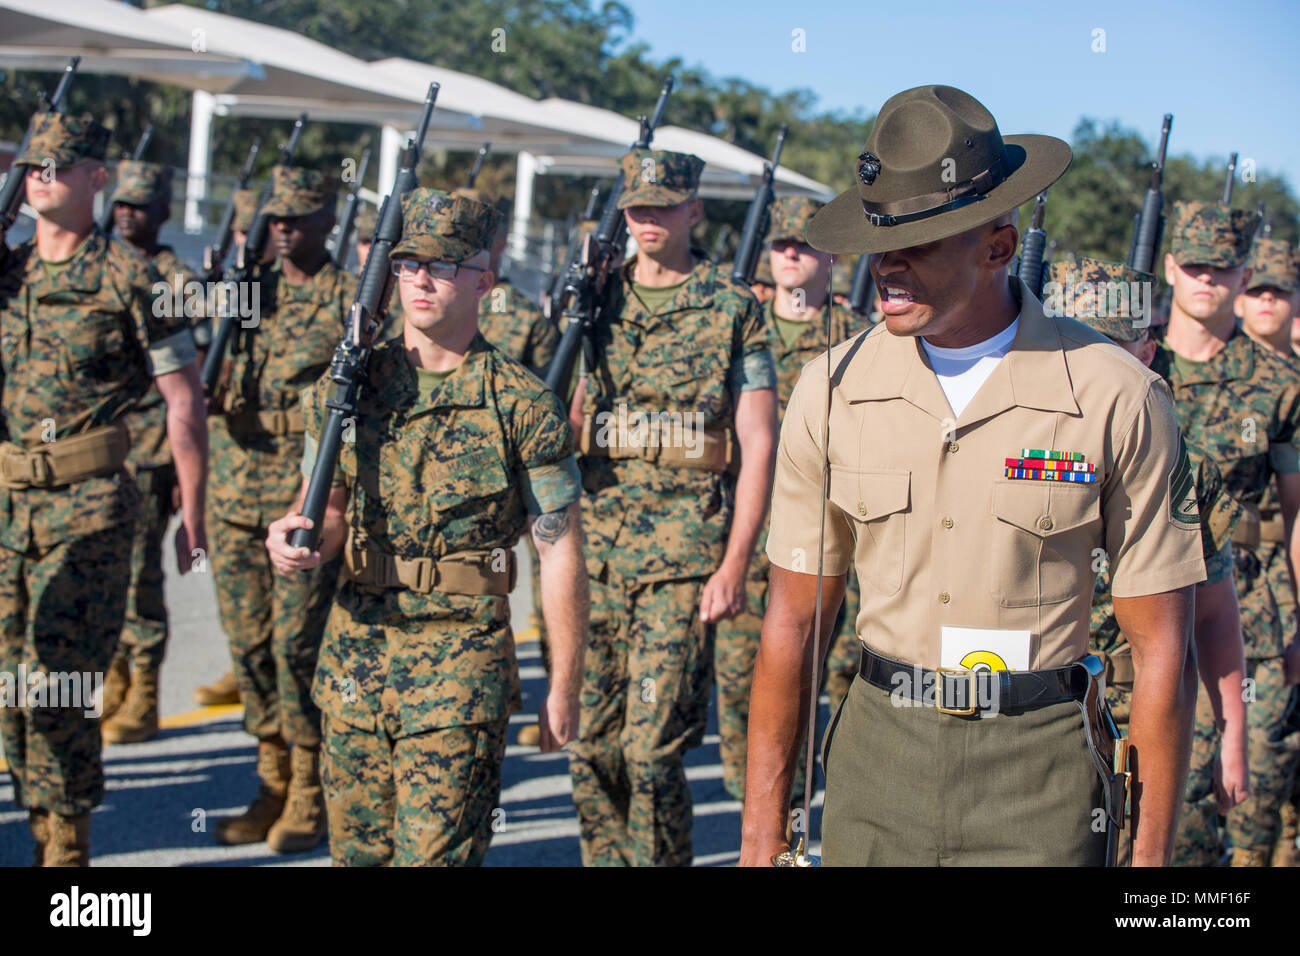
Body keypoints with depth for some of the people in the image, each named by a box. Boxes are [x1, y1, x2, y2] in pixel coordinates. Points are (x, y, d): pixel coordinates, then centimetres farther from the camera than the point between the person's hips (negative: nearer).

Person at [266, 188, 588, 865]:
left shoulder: (523, 405, -7)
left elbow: (560, 554, -5)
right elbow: (328, 510, 13)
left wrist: (564, 687, -5)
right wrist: (296, 538, -12)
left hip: (463, 657, -4)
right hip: (356, 647, 4)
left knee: (433, 853, -7)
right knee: (357, 850, 14)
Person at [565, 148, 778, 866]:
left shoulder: (734, 310, -1)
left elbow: (758, 446, -3)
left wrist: (734, 566, -10)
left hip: (683, 557, -4)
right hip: (594, 551, 4)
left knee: (652, 749, -6)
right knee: (590, 744, 8)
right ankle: (606, 859, 25)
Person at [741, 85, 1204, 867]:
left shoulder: (1119, 399, -9)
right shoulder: (832, 390, -2)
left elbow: (1161, 646, -5)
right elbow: (793, 620, 3)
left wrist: (1153, 850, -5)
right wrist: (762, 829, 3)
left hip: (1040, 777, -2)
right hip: (877, 756, 2)